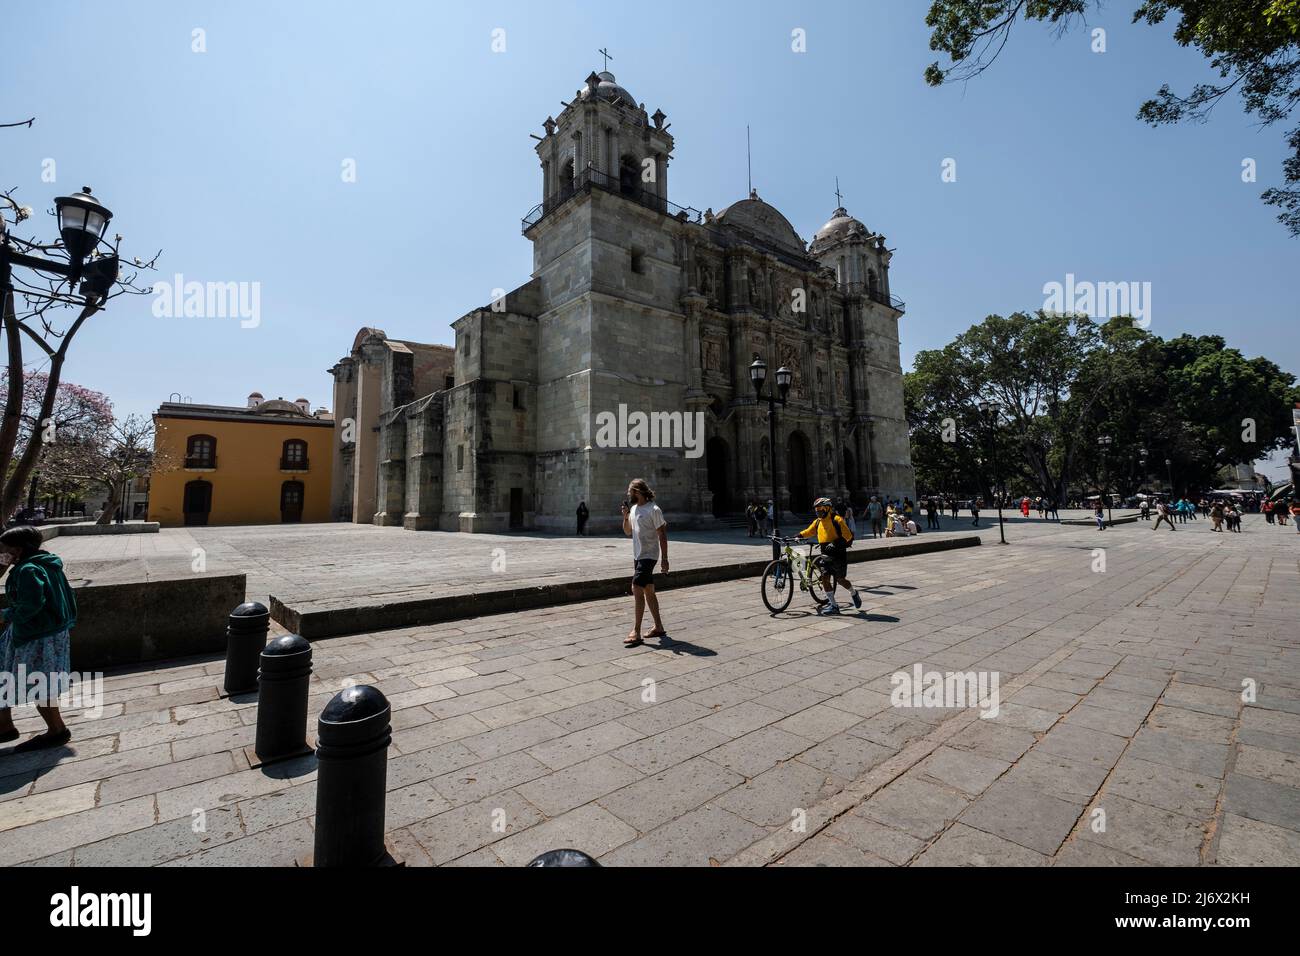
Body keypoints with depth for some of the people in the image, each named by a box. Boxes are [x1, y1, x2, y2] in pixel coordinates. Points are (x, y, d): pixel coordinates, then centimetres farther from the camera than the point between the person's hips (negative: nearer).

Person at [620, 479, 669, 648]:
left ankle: (636, 632, -8)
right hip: (637, 556, 8)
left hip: (648, 556, -8)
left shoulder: (653, 510, -14)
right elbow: (628, 532, 17)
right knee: (648, 591, 13)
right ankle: (659, 627, 24)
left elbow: (662, 535, -13)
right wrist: (625, 517, -1)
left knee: (637, 589, -13)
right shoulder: (633, 509, 10)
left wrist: (665, 558, -15)